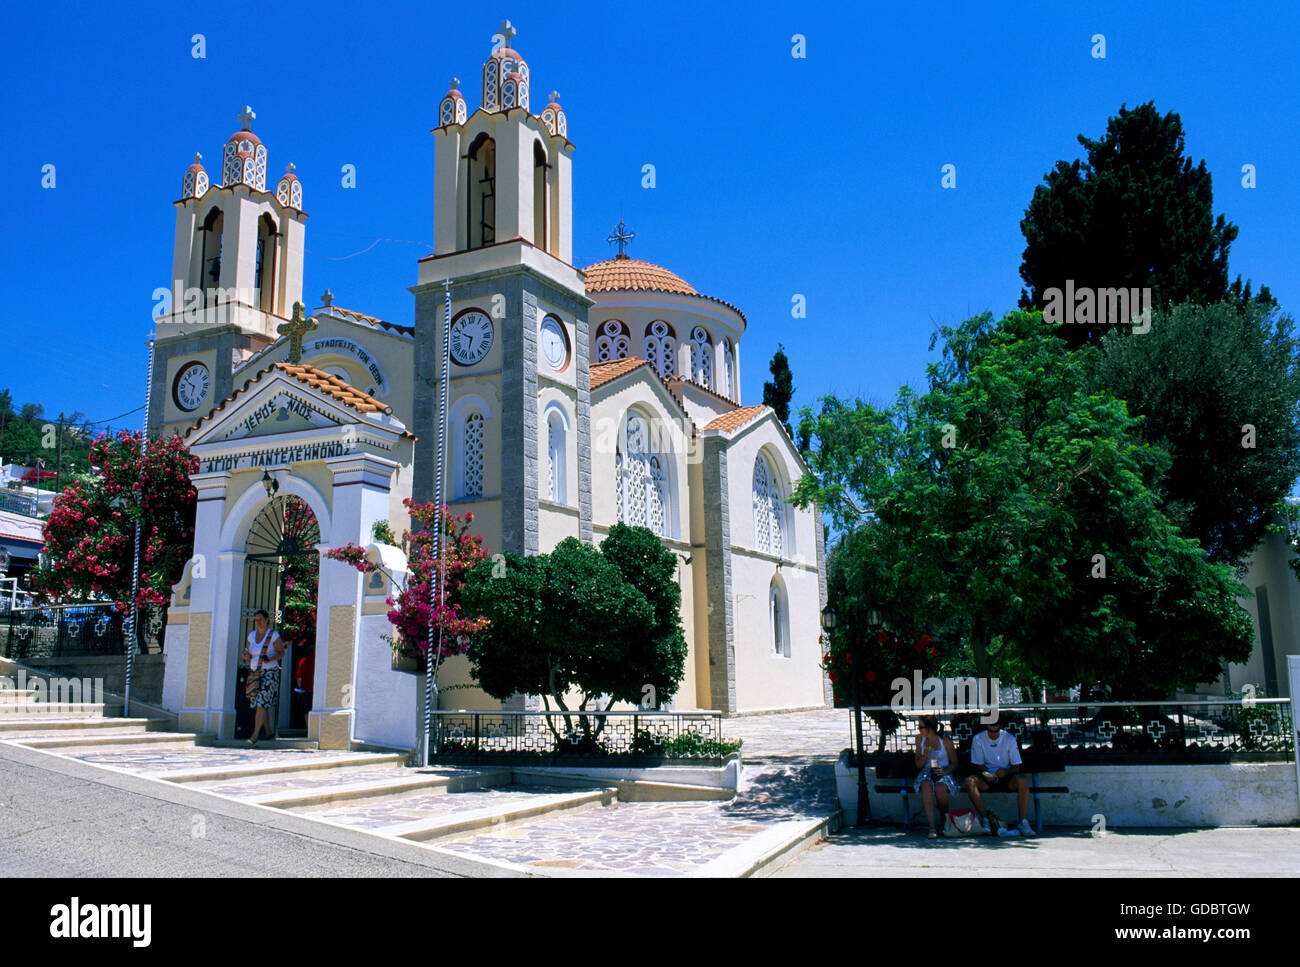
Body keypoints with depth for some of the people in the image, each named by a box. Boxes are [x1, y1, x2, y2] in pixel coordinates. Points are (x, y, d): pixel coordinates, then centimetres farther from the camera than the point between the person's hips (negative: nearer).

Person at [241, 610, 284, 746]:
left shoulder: (273, 635, -8)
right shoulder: (252, 635, 8)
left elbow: (281, 652, -2)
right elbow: (249, 653, 16)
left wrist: (270, 659, -20)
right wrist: (247, 656, -8)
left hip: (269, 673, -6)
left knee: (261, 703, -15)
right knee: (261, 705, 8)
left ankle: (255, 736, -18)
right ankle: (269, 733, 21)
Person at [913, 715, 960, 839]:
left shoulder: (945, 740, -4)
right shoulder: (920, 739, 5)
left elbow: (954, 764, 5)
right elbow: (918, 765, 8)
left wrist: (945, 771, -15)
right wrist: (925, 755, -12)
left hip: (944, 774, -2)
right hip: (926, 773, 2)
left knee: (940, 788, -36)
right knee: (926, 785, -34)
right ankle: (932, 827, -40)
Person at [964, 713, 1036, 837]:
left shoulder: (1009, 738, -3)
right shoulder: (978, 739, -2)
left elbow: (1016, 766, -2)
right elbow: (979, 765, -1)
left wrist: (1005, 771, -25)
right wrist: (987, 774, -24)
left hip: (1007, 777, 0)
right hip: (987, 779, 1)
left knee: (1023, 782, -33)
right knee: (970, 782, -31)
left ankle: (1023, 823, -27)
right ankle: (985, 820, -25)